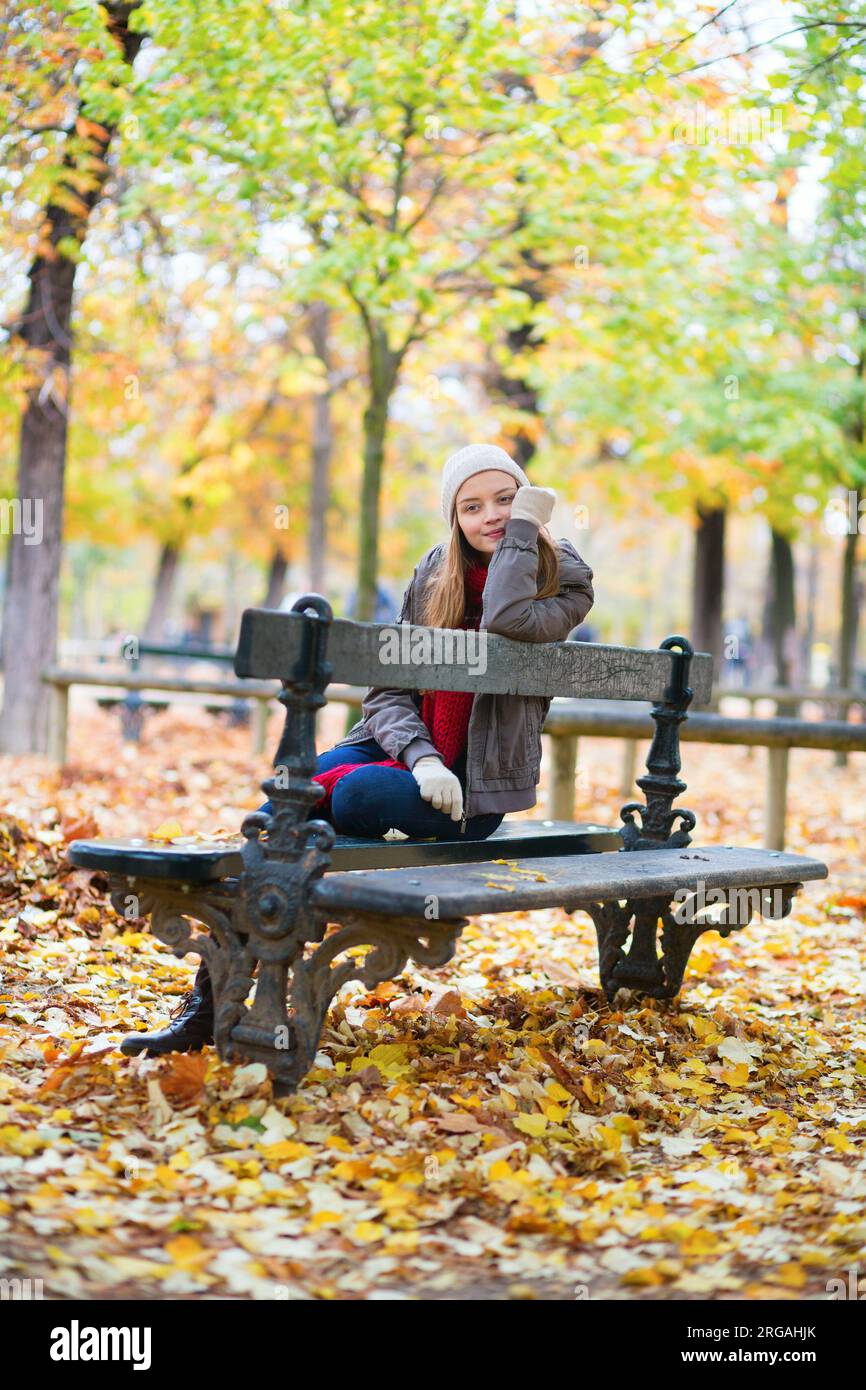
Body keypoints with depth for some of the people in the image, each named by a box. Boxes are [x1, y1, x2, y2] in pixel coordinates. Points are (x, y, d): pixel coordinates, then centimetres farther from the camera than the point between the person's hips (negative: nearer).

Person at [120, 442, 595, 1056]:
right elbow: (387, 688, 3)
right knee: (282, 801, -25)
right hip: (400, 744, 4)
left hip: (477, 781, -4)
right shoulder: (436, 570, 9)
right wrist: (421, 756, -16)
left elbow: (506, 621, -27)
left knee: (355, 793, -33)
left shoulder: (564, 579, -2)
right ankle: (208, 1003, -26)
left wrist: (524, 524, -13)